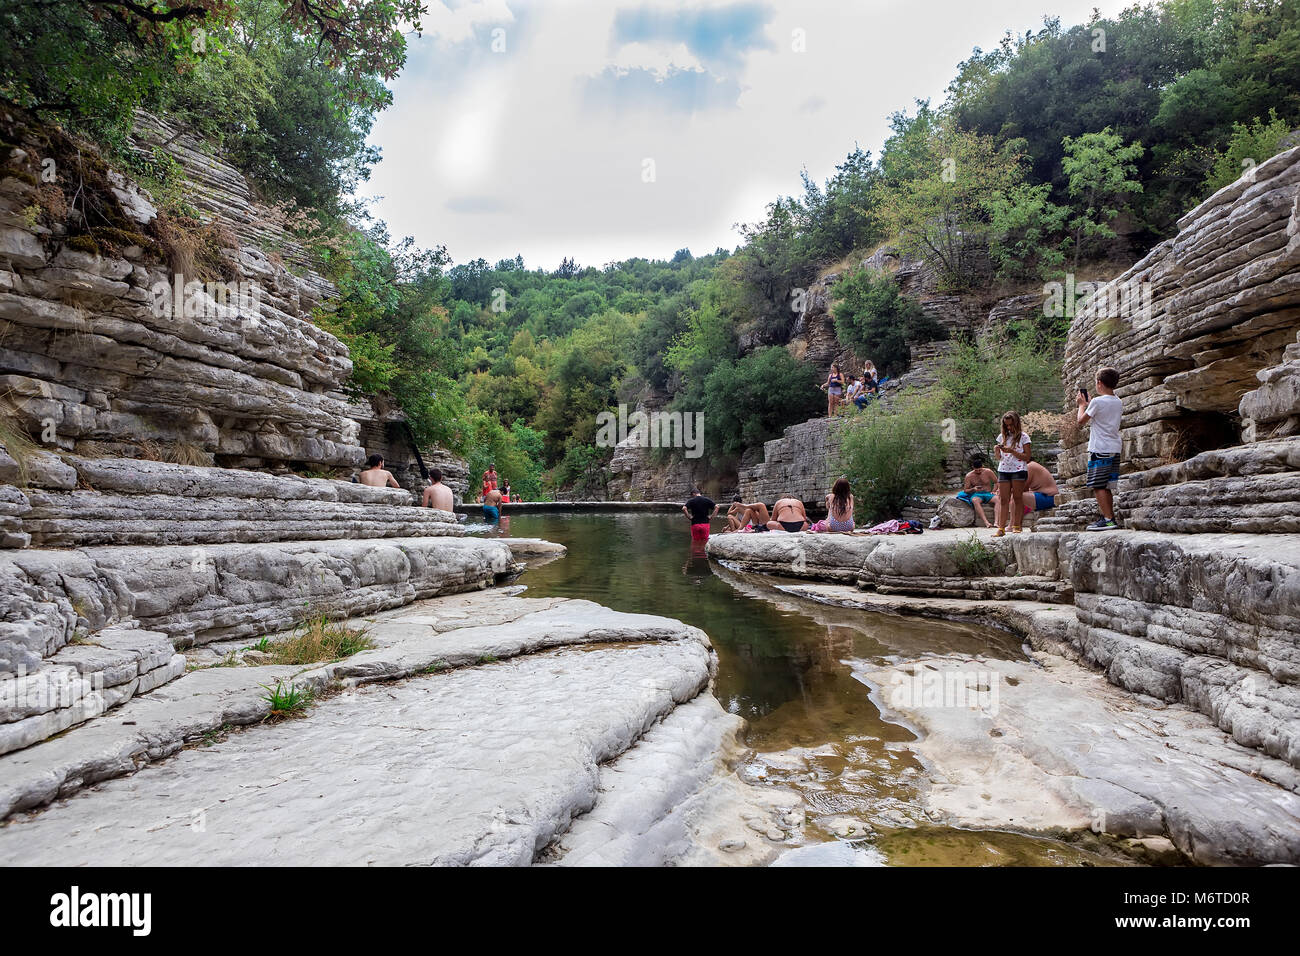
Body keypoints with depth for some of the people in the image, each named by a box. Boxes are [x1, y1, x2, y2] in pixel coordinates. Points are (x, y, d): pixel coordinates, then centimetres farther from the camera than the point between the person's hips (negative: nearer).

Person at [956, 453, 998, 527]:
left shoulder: (988, 472, 2)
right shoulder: (969, 476, 0)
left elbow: (996, 482, 13)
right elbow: (965, 490, 5)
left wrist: (993, 491, -4)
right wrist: (973, 489, -15)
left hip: (988, 494, 1)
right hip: (976, 495, -1)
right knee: (975, 501, -39)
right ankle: (986, 522, -52)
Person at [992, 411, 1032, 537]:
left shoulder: (1023, 436, 0)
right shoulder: (1002, 436, 12)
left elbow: (1027, 456, -5)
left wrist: (1012, 451, -15)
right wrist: (996, 451, -6)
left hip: (1018, 470, -3)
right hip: (1003, 470, 3)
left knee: (1017, 498, 2)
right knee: (1003, 499, -1)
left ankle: (1016, 526, 7)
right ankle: (1001, 528, -4)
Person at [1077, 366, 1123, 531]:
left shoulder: (1097, 402, -12)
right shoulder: (1118, 402, 12)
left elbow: (1081, 420, -3)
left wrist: (1082, 404, 12)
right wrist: (1089, 404, 28)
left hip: (1100, 449, -8)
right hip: (1115, 448, 8)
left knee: (1098, 486, -6)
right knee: (1107, 486, 13)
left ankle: (1108, 519, -11)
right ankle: (1109, 516, 14)